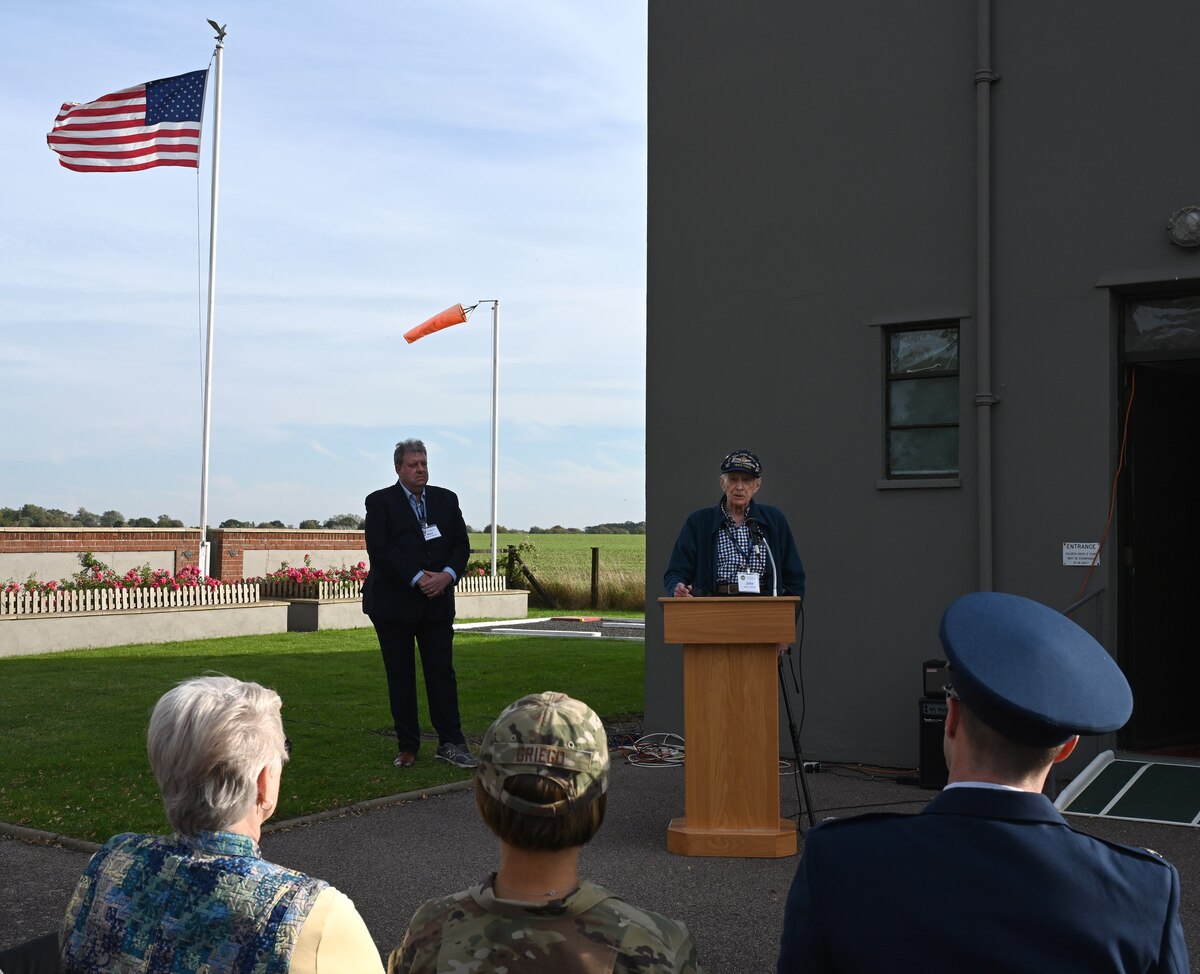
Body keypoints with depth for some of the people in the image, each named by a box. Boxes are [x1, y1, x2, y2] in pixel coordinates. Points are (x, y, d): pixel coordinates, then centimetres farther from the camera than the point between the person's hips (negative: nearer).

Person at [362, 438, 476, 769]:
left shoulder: (446, 499, 11)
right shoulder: (380, 502, -1)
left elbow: (461, 544, 8)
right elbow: (379, 549, -12)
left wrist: (446, 575, -11)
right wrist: (417, 579, -18)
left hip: (437, 602, 3)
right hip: (393, 603, -2)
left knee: (442, 673, 2)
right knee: (400, 677, 5)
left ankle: (450, 743, 9)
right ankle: (407, 747, 13)